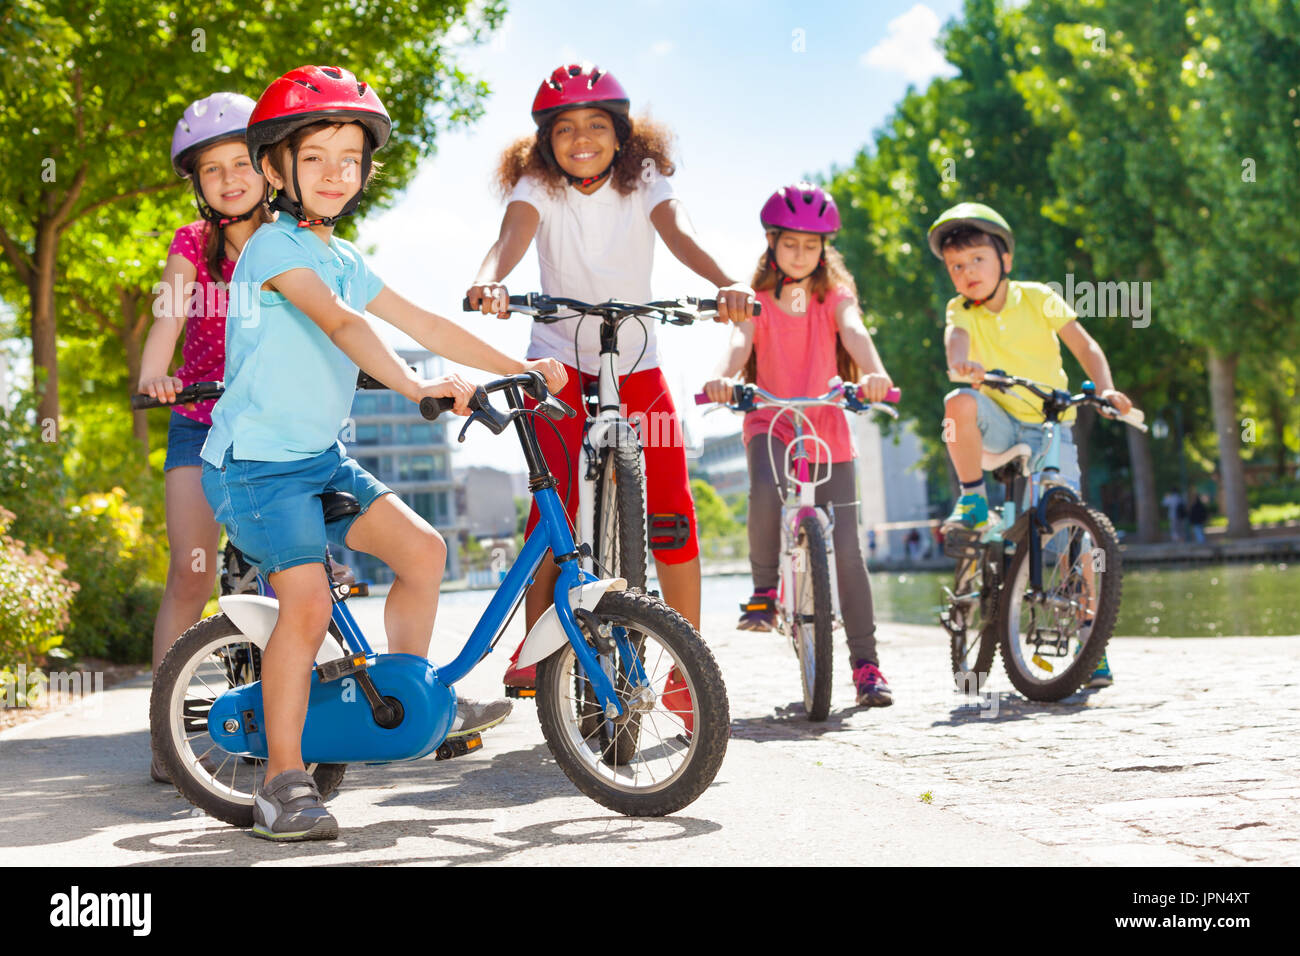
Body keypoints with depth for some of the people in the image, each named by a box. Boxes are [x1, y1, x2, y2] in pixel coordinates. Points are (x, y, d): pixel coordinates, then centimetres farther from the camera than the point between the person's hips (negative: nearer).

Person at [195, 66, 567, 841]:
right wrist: (416, 387, -42)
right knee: (308, 603, -19)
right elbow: (342, 325, -30)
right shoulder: (276, 247, -13)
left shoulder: (346, 261, 14)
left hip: (321, 456, 8)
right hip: (257, 461, -8)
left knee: (423, 548, 1)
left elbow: (425, 326, 14)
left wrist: (521, 369, 10)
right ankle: (283, 782, -9)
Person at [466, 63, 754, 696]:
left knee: (671, 508, -8)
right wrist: (488, 282, -51)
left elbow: (678, 232, -24)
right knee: (558, 497, -18)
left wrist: (726, 284, -45)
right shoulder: (538, 186, -7)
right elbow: (513, 234, -28)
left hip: (636, 362, 1)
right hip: (559, 359, -1)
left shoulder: (642, 181, -6)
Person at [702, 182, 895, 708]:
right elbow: (740, 340, -17)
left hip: (826, 428, 1)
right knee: (766, 492, -34)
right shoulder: (759, 300, 3)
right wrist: (723, 377, -40)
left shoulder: (835, 296, 4)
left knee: (846, 548, -4)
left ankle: (866, 663, 3)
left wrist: (874, 372, -40)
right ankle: (765, 590, -9)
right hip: (769, 422, -1)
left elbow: (855, 333, -18)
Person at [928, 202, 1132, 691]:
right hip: (999, 425, 1)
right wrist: (961, 361, -47)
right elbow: (956, 337, -23)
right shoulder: (961, 311, 1)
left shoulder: (1037, 299, -2)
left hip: (1050, 426, -1)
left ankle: (1089, 632, -1)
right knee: (960, 402, -34)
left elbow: (1085, 346, -2)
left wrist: (1105, 389, -20)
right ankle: (973, 501, -16)